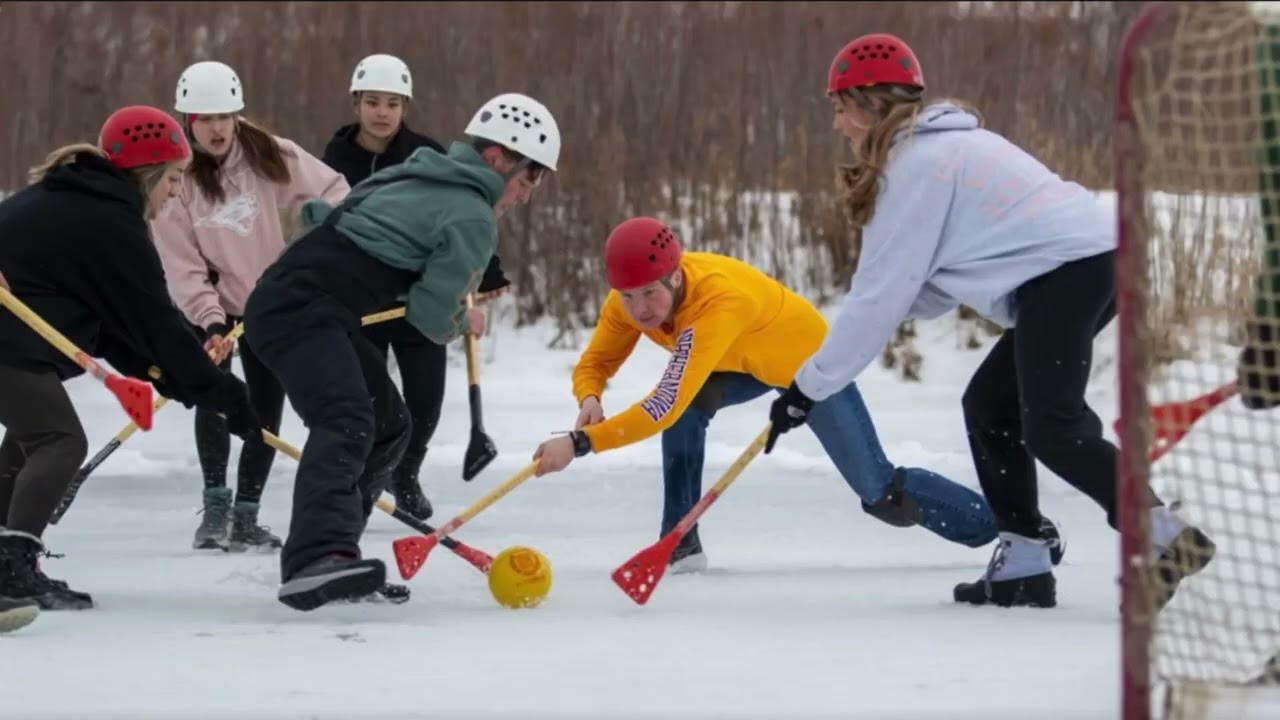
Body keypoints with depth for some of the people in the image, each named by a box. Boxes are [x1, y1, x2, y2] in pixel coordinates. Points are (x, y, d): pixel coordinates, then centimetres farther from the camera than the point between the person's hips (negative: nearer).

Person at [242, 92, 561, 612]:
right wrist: (460, 322, 15)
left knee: (388, 423, 17)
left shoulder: (419, 175, 21)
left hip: (287, 299, 10)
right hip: (300, 309, -10)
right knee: (347, 422, -28)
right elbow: (434, 316, -6)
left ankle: (324, 561, 18)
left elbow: (320, 214, 25)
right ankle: (315, 559, -48)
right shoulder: (473, 218, -6)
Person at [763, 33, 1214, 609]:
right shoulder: (943, 143, 24)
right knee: (990, 406, 13)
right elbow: (935, 286, 21)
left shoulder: (914, 163, -6)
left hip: (1068, 267, -10)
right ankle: (1023, 565, 10)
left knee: (1051, 426, -16)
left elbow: (880, 295, -7)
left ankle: (1166, 539, -23)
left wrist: (809, 387, 0)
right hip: (1087, 263, 10)